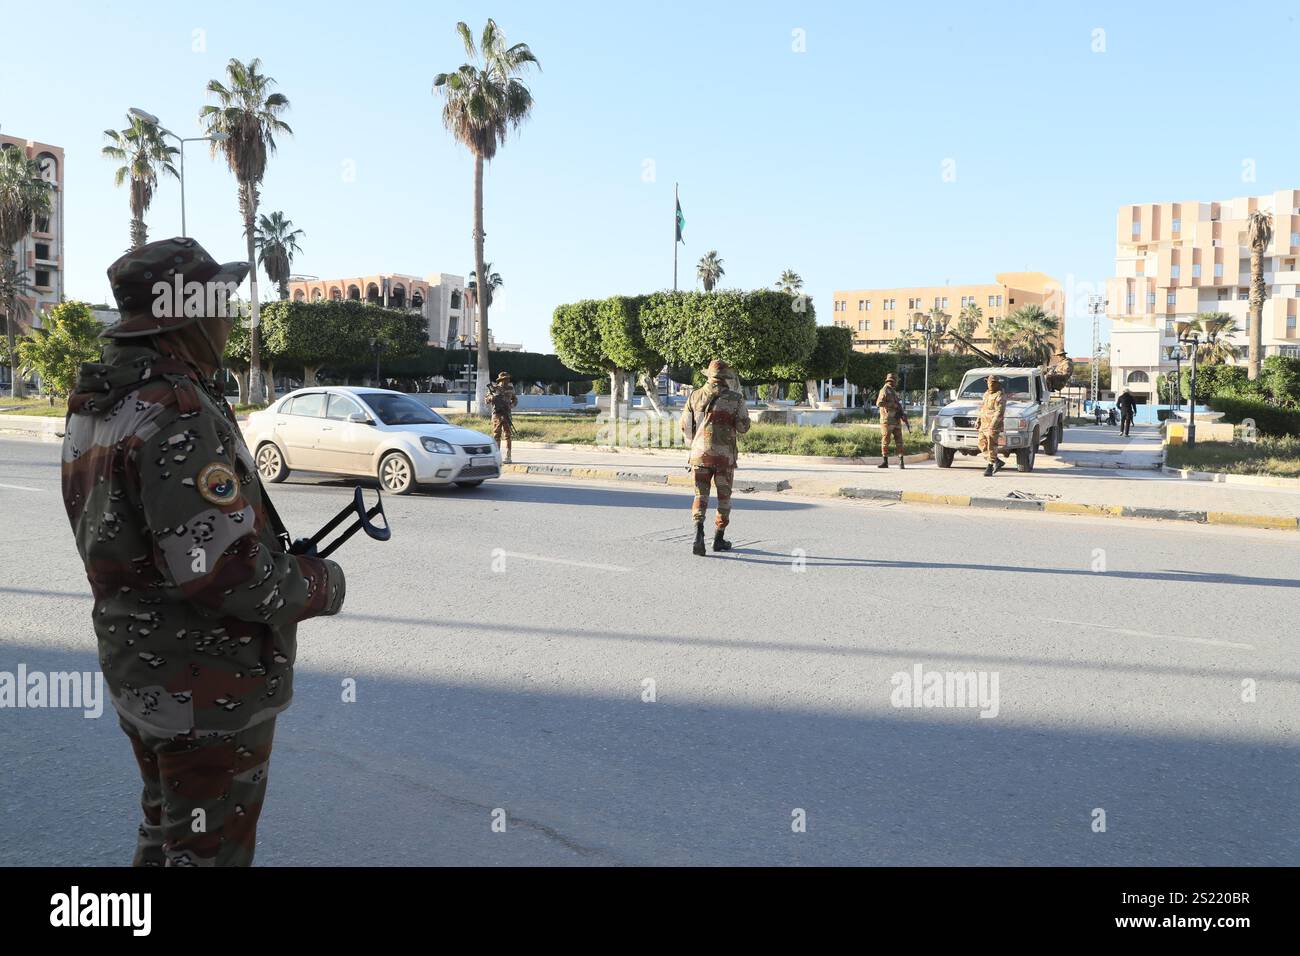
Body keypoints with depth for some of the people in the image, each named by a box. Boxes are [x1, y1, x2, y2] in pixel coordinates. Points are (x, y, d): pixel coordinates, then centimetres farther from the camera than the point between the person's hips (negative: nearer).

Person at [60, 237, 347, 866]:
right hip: (207, 694, -9)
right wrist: (321, 585, -12)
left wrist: (278, 555, 8)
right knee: (207, 850, 8)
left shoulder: (94, 408, 5)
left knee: (164, 836, 26)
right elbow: (224, 572, -31)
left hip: (135, 671, 9)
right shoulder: (178, 417, -26)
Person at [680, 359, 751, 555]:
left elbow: (685, 424, 7)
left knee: (700, 495, 5)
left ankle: (699, 534, -17)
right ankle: (719, 539, 19)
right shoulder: (736, 398, -4)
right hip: (725, 454, -1)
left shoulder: (695, 396, 3)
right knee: (724, 496, 13)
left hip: (700, 452, 2)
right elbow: (743, 427, -6)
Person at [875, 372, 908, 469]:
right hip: (887, 420, -7)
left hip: (896, 420, 7)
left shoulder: (893, 392, 21)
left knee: (899, 441, 2)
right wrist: (893, 405, -17)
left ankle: (901, 461, 2)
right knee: (885, 441, -4)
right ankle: (885, 462, 0)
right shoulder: (884, 390, -3)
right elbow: (879, 403, -16)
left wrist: (903, 414, 5)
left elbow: (898, 405, 23)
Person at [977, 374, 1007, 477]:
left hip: (994, 426, -9)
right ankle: (998, 462, 19)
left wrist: (992, 425, -28)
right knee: (982, 444, 9)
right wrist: (978, 420, 20)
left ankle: (990, 468, -1)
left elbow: (999, 412, -21)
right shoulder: (986, 393, 16)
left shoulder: (1000, 396, -12)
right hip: (984, 424, 9)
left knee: (991, 447, -7)